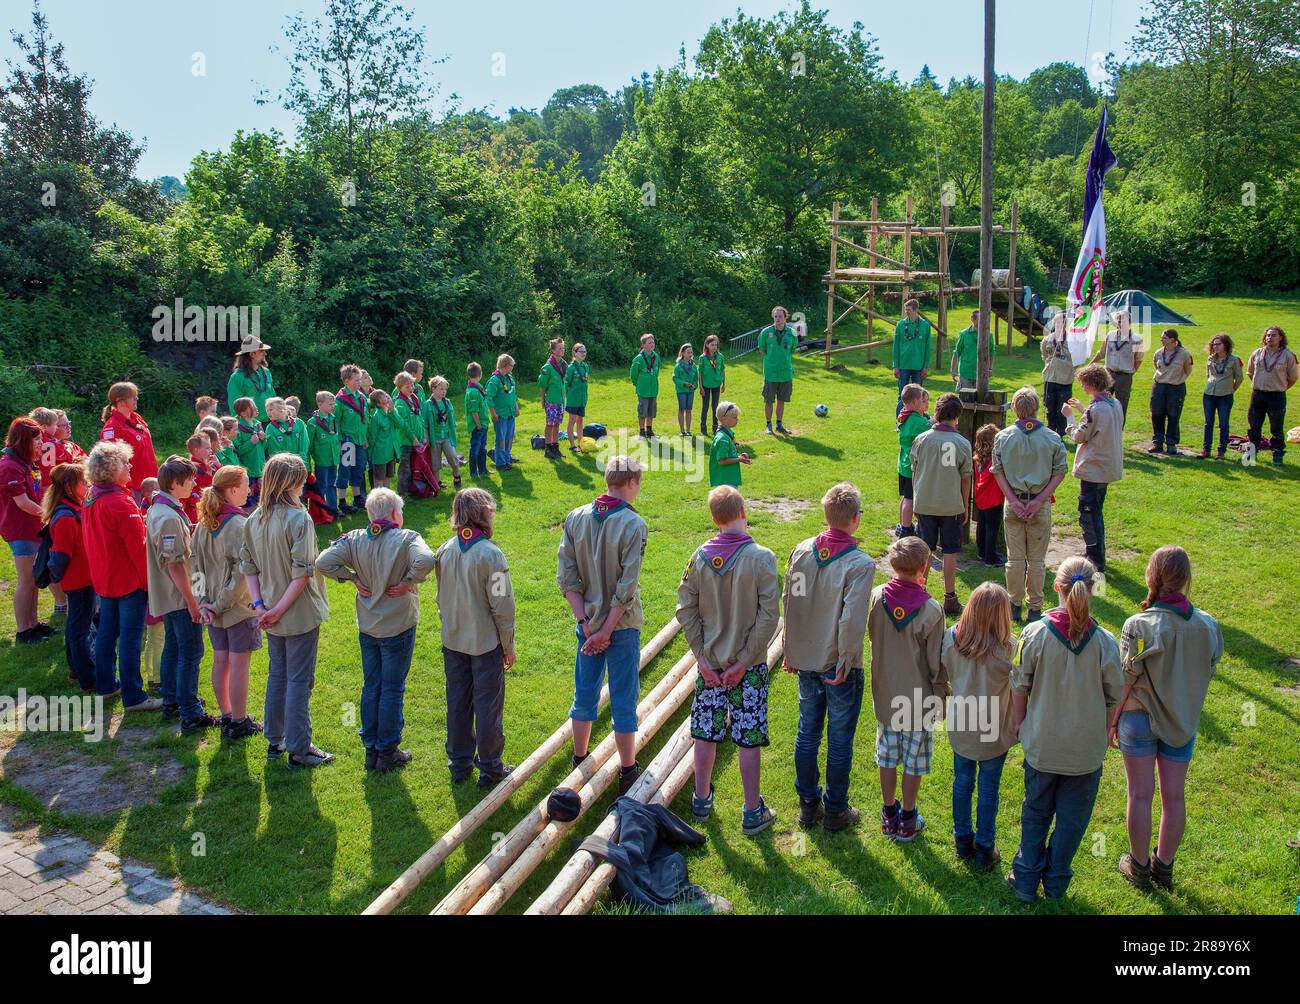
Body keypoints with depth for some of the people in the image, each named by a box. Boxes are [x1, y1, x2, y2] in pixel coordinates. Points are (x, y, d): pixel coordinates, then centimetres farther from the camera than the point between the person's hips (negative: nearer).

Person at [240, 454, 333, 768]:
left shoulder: (255, 519, 2)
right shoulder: (299, 519, -19)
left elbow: (247, 565, 3)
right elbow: (302, 573, -23)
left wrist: (259, 605, -1)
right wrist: (280, 609, -16)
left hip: (271, 615, 7)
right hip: (300, 613, -7)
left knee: (277, 675, 20)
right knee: (299, 680, 3)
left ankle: (274, 740, 31)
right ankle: (299, 750, 10)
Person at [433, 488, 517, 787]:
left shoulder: (445, 551, -4)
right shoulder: (490, 554, -21)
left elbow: (441, 598, 6)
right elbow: (502, 607, -16)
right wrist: (508, 646, -5)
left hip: (453, 642, 5)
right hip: (485, 642, -5)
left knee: (457, 702, 16)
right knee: (488, 704, 8)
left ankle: (459, 763, 29)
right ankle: (490, 767, 19)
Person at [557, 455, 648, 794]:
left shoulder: (575, 518, -2)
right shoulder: (634, 524, -16)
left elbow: (566, 577, -4)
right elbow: (627, 587, -19)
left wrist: (585, 622, -4)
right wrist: (606, 630, -13)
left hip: (587, 623, 4)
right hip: (622, 625, -4)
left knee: (585, 693, 19)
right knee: (623, 699, 7)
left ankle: (579, 759, 34)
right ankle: (628, 772, 18)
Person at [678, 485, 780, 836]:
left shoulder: (701, 556, -6)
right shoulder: (761, 558, -15)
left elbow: (685, 609, -4)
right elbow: (769, 616, -17)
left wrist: (702, 656, -1)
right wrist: (744, 661, -12)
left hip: (709, 662, 3)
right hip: (749, 664, -3)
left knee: (706, 732, 15)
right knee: (749, 738, 7)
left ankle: (702, 801, 30)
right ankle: (753, 812, 18)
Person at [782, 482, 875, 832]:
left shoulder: (801, 551, -4)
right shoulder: (860, 564, -20)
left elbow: (789, 604, 1)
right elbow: (852, 621, -24)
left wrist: (791, 652, 11)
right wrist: (846, 663, -12)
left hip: (806, 660, 5)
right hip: (839, 665, -5)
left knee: (807, 732, 17)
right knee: (840, 738, 10)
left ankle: (808, 803, 29)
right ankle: (836, 811, 23)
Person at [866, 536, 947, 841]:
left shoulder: (877, 598, -13)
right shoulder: (931, 610, -23)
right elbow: (936, 663, -14)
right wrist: (941, 691, 1)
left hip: (885, 695, 4)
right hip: (919, 700, -3)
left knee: (888, 757, 18)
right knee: (914, 762, 14)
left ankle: (889, 815, 33)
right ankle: (907, 820, 28)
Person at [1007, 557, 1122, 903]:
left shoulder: (1035, 633, -17)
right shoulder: (1105, 642, -17)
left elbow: (1019, 687, -6)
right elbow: (1115, 697, -6)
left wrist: (1019, 722, 11)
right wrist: (1106, 726, 14)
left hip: (1041, 744, 1)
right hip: (1086, 748, 0)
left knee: (1035, 812, 19)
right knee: (1072, 816, 18)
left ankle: (1026, 880, 28)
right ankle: (1056, 882, 31)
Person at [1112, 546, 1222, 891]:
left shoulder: (1138, 626, -22)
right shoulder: (1208, 625, -11)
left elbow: (1124, 683, -16)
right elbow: (1207, 674, 1)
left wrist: (1112, 721, -2)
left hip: (1140, 719, -3)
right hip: (1184, 721, 3)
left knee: (1140, 795, 11)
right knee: (1174, 797, 16)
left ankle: (1139, 865, 25)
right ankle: (1164, 866, 30)